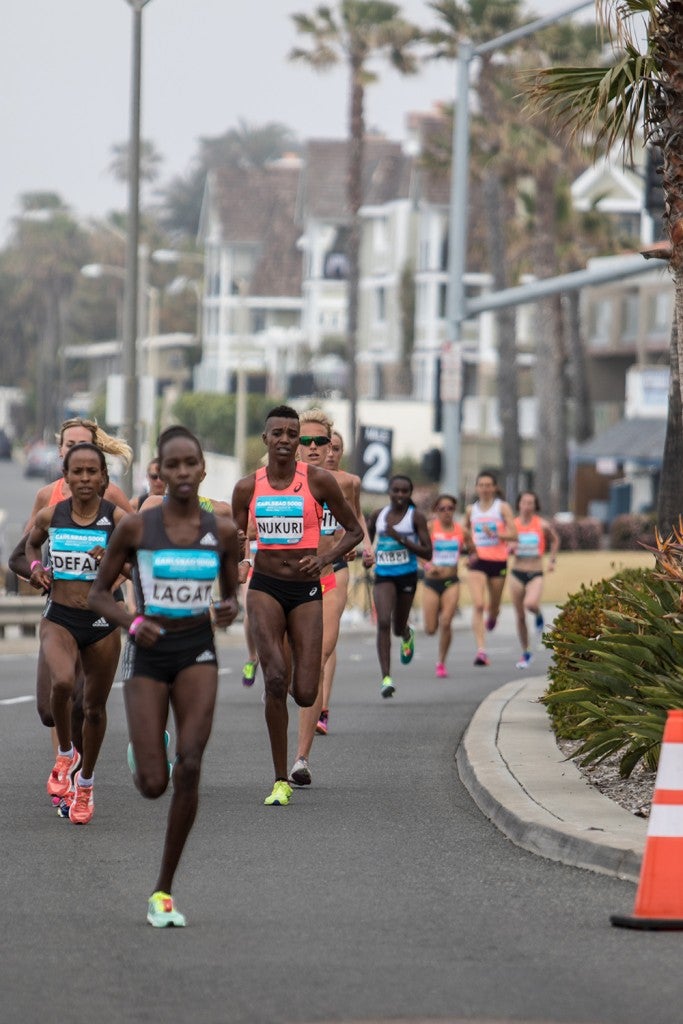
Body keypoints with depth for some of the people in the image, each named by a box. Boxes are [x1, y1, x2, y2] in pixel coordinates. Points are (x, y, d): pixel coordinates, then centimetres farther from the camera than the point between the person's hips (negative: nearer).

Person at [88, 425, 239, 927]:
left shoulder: (223, 531, 1)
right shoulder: (135, 527, -5)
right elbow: (98, 593, 3)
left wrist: (230, 610, -9)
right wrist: (132, 622, -16)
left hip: (198, 651, 1)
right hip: (149, 656, -1)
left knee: (190, 766, -18)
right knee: (153, 786, -7)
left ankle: (164, 890, -5)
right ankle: (144, 753, 35)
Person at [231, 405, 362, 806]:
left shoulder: (318, 480, -2)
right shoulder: (249, 487, 4)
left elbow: (354, 531, 5)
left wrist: (326, 558, -11)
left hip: (306, 591, 0)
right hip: (265, 588, 0)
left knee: (305, 695, -7)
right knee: (276, 680, -19)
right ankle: (281, 782, -9)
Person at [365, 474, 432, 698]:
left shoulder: (416, 517, -5)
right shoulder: (377, 515, 4)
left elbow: (427, 553, -9)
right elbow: (367, 538, 21)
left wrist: (401, 539, -19)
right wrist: (366, 555, -1)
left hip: (407, 575, -1)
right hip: (383, 576, 1)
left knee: (398, 628, 12)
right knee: (383, 622, -18)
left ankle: (407, 634, 53)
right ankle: (386, 678, -20)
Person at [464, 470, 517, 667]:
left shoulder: (503, 507, 0)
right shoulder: (471, 509, 8)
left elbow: (513, 534, -7)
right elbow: (466, 531, 24)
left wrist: (495, 534, -23)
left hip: (498, 561, -1)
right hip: (477, 561, 1)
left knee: (493, 605, 12)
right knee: (478, 605, -15)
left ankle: (492, 616, 53)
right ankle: (481, 650, -20)